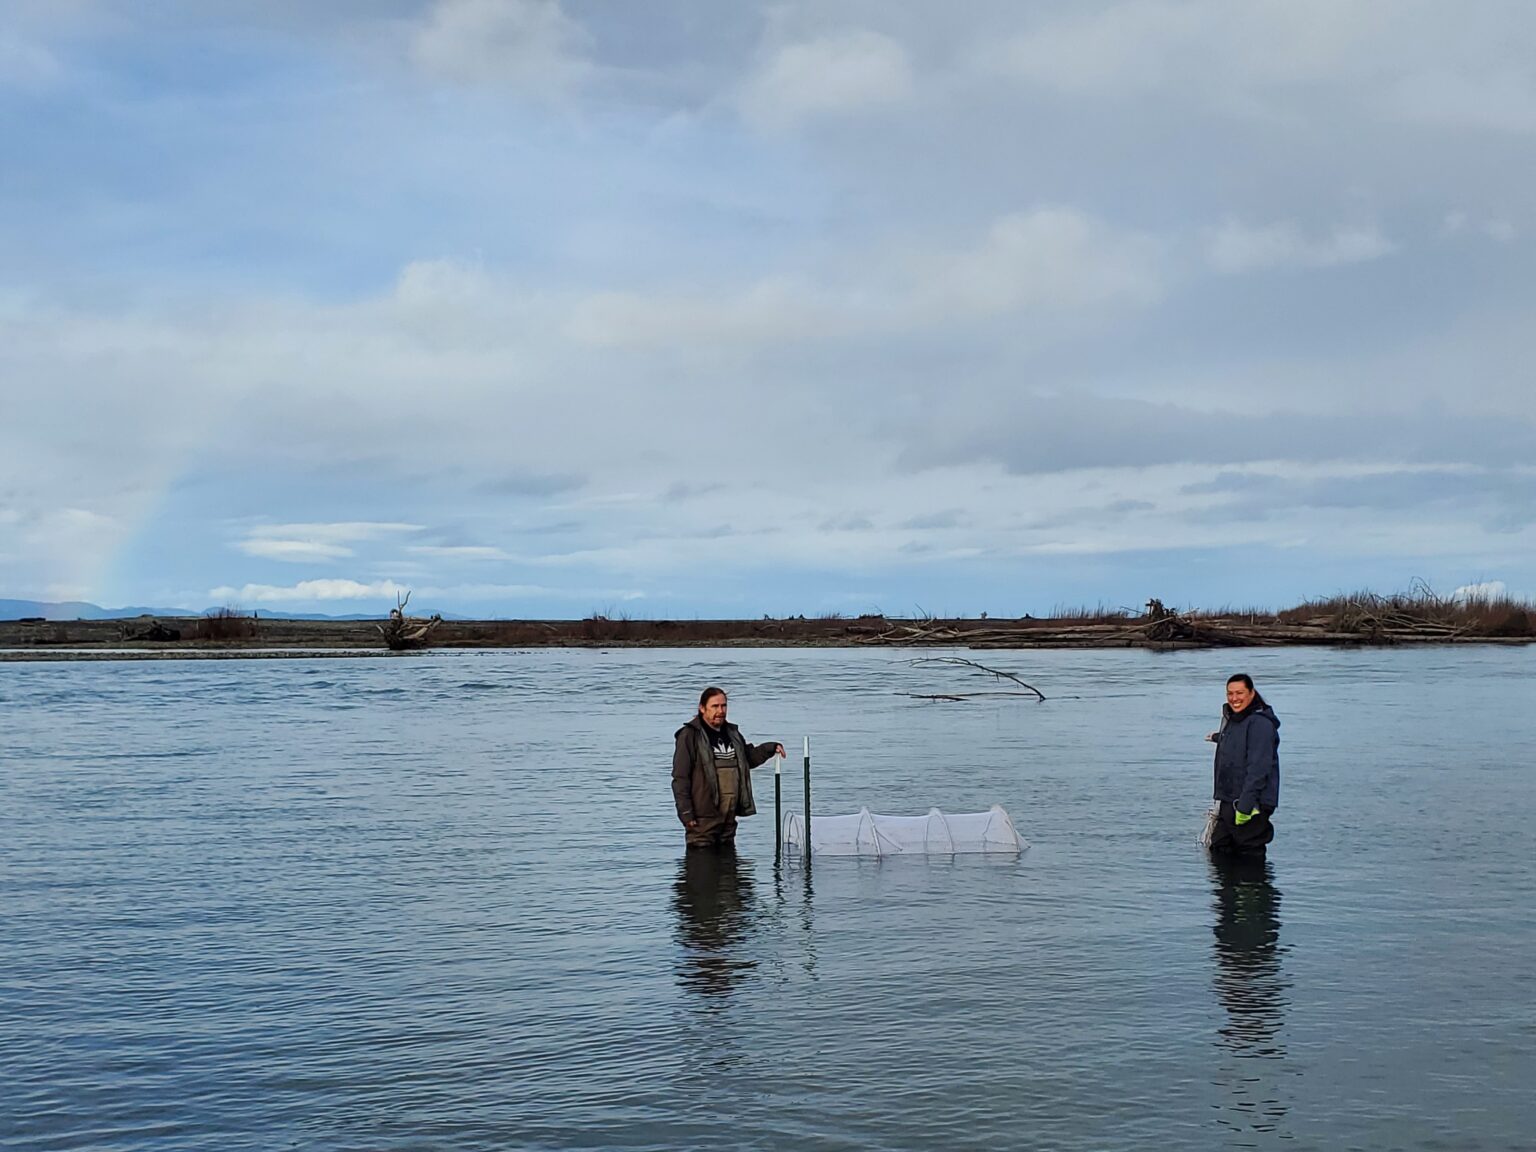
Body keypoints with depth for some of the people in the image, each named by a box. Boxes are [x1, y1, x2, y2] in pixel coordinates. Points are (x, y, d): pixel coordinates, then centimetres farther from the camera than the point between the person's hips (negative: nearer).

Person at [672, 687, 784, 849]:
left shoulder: (732, 733, 15)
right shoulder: (690, 735, -7)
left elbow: (748, 758, 32)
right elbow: (680, 778, -11)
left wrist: (770, 748, 15)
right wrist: (686, 813, -16)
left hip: (729, 816, 7)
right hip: (703, 817, -7)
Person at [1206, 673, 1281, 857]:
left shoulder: (1260, 724, -16)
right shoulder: (1232, 720, 14)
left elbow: (1258, 769, -22)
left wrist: (1245, 805, -26)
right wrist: (1218, 737, 58)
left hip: (1252, 806, -9)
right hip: (1228, 803, 9)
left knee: (1249, 857, -4)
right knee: (1219, 852, 10)